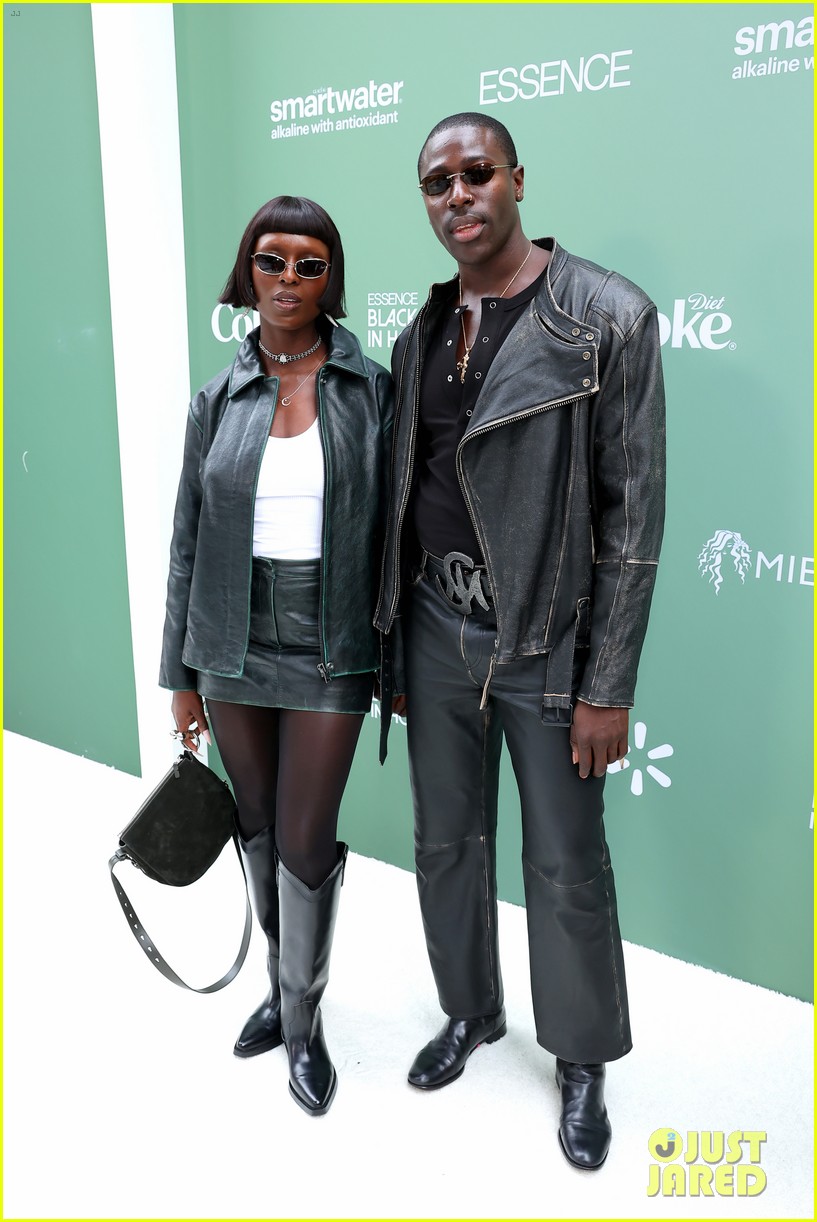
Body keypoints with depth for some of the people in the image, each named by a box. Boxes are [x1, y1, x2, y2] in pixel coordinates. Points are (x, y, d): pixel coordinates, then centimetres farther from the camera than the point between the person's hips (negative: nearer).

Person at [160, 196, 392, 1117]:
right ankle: (281, 985, 39)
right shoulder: (219, 399, 3)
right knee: (257, 830, 16)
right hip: (234, 648, 3)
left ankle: (304, 1020, 27)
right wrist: (182, 677, 6)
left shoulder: (369, 390, -3)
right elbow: (190, 540, 5)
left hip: (327, 652, -3)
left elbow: (392, 527, -1)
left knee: (305, 842, 3)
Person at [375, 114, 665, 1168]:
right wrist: (393, 647, 12)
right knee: (446, 841, 17)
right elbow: (400, 498, 12)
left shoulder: (608, 319, -10)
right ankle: (470, 1011, 42)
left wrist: (607, 688, -13)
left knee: (566, 866, 9)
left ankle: (582, 1062, 33)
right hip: (435, 632, 5)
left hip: (546, 643, -5)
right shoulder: (420, 335, 8)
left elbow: (634, 515, -11)